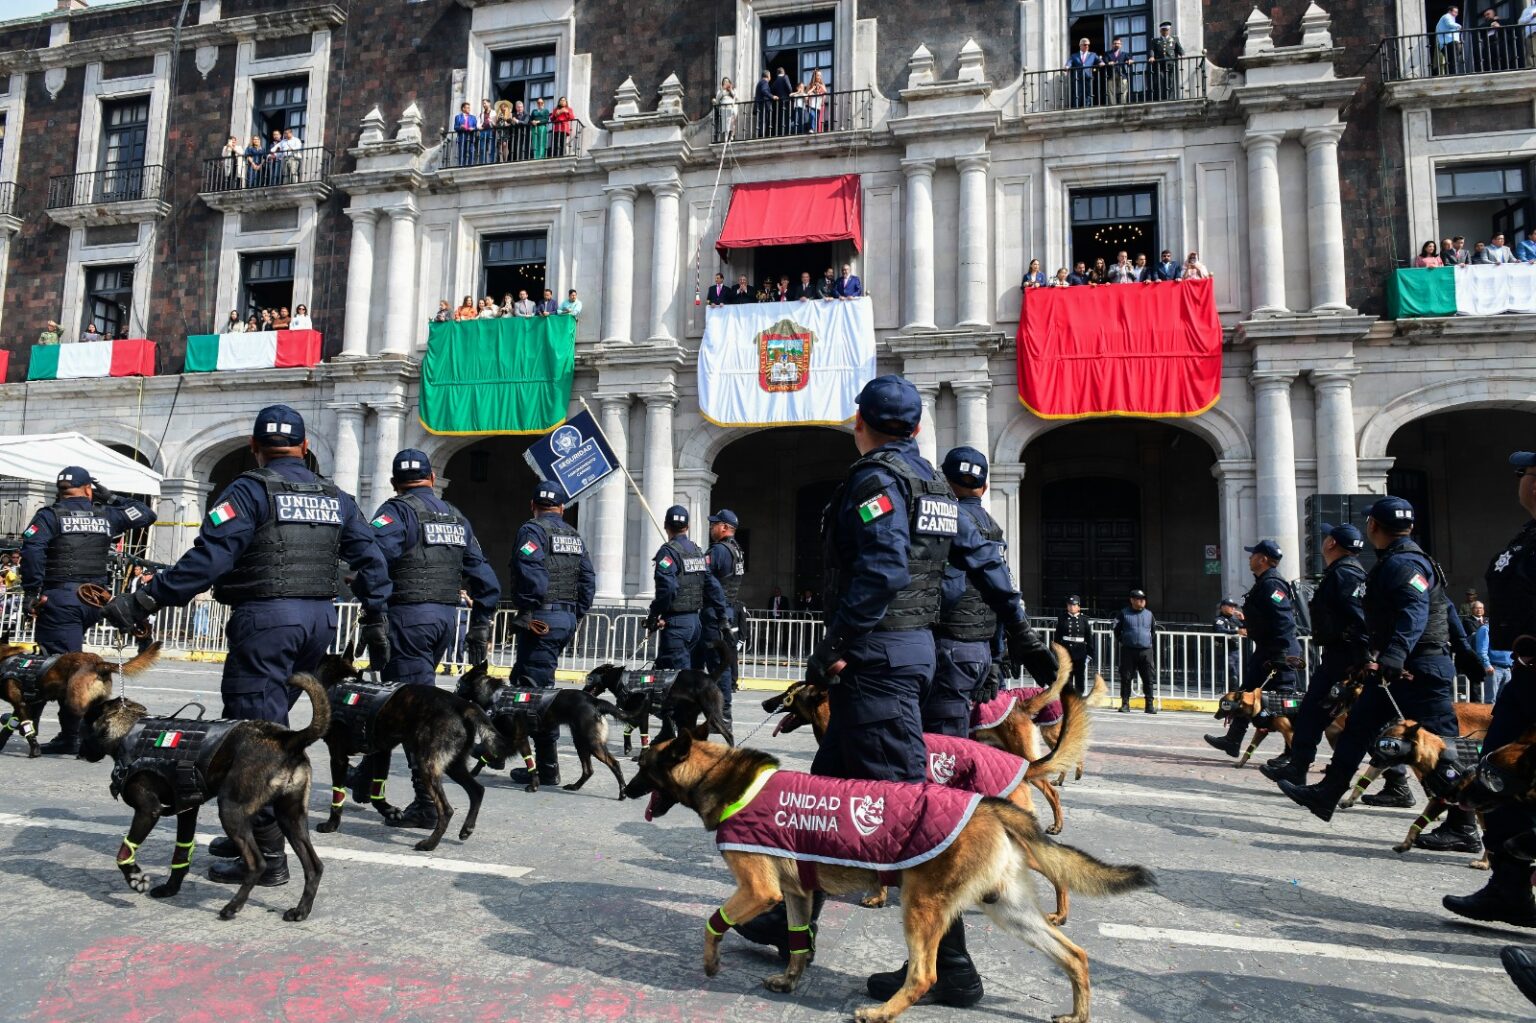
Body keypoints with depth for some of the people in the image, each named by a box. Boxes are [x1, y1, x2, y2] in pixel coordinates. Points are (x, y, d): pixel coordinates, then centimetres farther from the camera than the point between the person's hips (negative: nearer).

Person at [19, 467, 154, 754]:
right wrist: (113, 499, 25)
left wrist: (30, 592, -11)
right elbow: (146, 515, 24)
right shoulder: (106, 516, 11)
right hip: (95, 599, 4)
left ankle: (73, 737, -4)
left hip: (59, 597, -4)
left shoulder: (49, 515, 0)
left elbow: (32, 550, -14)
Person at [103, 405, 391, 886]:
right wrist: (376, 620, 18)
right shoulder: (335, 497, 13)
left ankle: (267, 856, 0)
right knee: (267, 722, 19)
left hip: (265, 619, -7)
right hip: (321, 619, 7)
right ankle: (250, 832, 29)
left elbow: (208, 557, -16)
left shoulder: (250, 490, -5)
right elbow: (371, 559, 12)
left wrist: (145, 599, -12)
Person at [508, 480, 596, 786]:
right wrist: (577, 615, 16)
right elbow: (588, 579, 14)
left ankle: (547, 768, -1)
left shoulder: (533, 529, -6)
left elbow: (529, 569, -21)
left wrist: (527, 609, -14)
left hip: (542, 618, -8)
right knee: (525, 678, 18)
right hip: (568, 618, 8)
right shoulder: (574, 535, 16)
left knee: (538, 688, -3)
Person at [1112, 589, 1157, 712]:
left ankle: (1150, 704, 3)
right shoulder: (1123, 613, 2)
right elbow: (1115, 629, 7)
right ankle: (1125, 704, 10)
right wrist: (1121, 641, 6)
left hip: (1146, 650, 2)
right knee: (1126, 678, 2)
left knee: (1149, 678, -3)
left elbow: (1154, 630, 24)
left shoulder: (1149, 614, 10)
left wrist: (1149, 640, 16)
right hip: (1128, 650, -2)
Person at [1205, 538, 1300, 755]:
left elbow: (1284, 621, -25)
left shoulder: (1272, 584, -18)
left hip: (1278, 653, -11)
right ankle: (1232, 741, 26)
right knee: (1247, 693, 16)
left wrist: (1279, 656, -27)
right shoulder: (1263, 583, 15)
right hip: (1264, 650, 11)